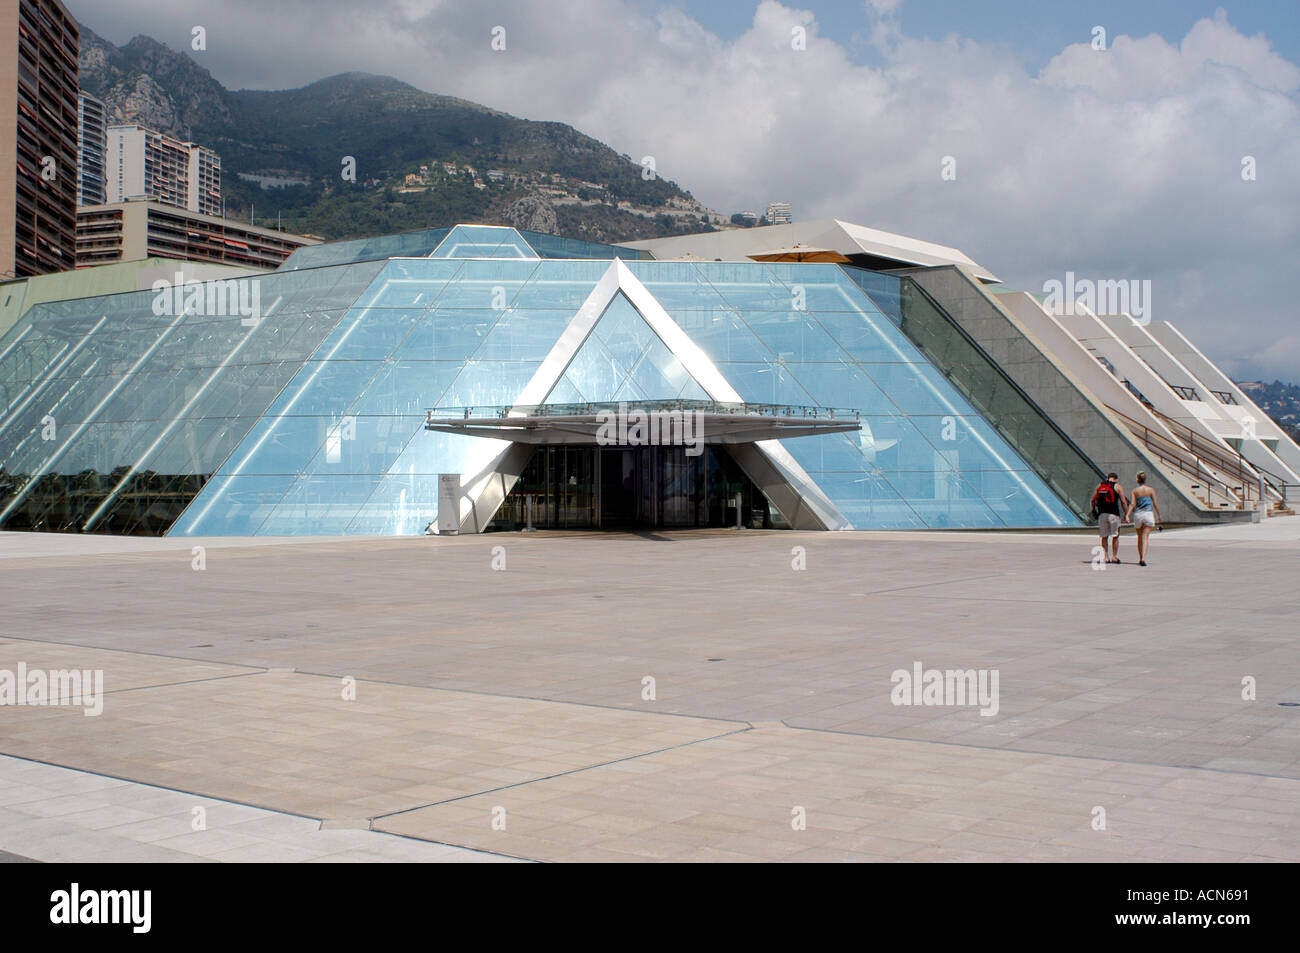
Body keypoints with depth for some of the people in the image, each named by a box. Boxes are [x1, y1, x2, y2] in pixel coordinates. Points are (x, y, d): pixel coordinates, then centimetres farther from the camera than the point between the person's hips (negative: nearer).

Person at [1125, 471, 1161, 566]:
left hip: (1138, 515, 1)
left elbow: (1132, 504, -8)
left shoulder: (1135, 491, 1)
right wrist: (1159, 516, 9)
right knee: (1146, 537, -5)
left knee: (1140, 537, 16)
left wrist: (1128, 515, -11)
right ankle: (1143, 558, -20)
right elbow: (1155, 504, 1)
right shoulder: (1150, 490, 1)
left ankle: (1140, 558, 22)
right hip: (1148, 514, -1)